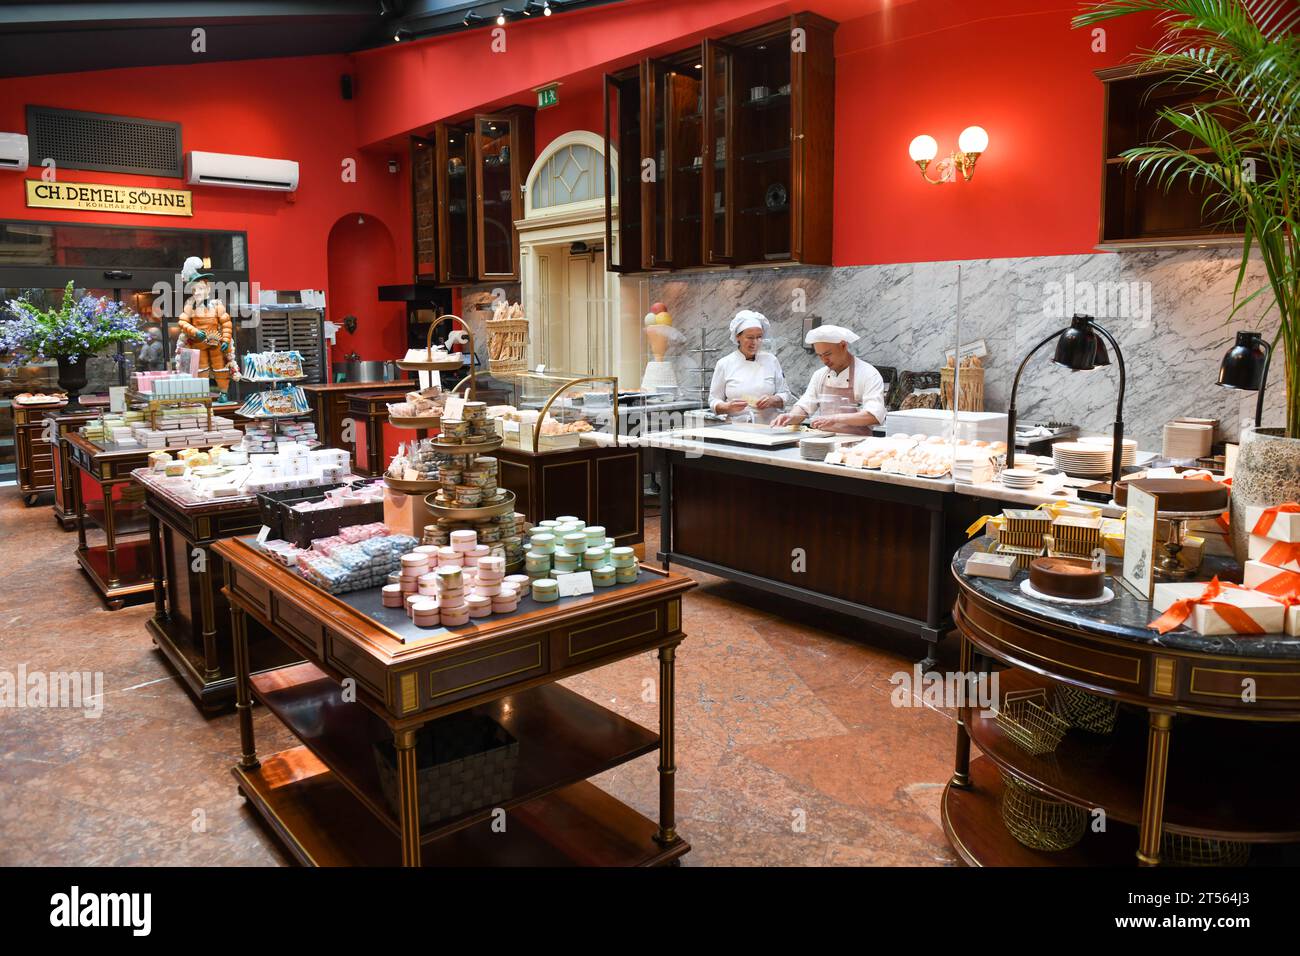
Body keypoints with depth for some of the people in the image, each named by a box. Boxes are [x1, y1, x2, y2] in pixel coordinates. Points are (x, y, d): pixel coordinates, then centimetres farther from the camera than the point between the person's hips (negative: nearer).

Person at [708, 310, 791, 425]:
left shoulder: (771, 360, 10)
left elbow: (785, 395, 14)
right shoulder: (724, 364, 6)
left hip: (768, 427, 1)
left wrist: (772, 400, -7)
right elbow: (714, 401, 8)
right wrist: (728, 407, -12)